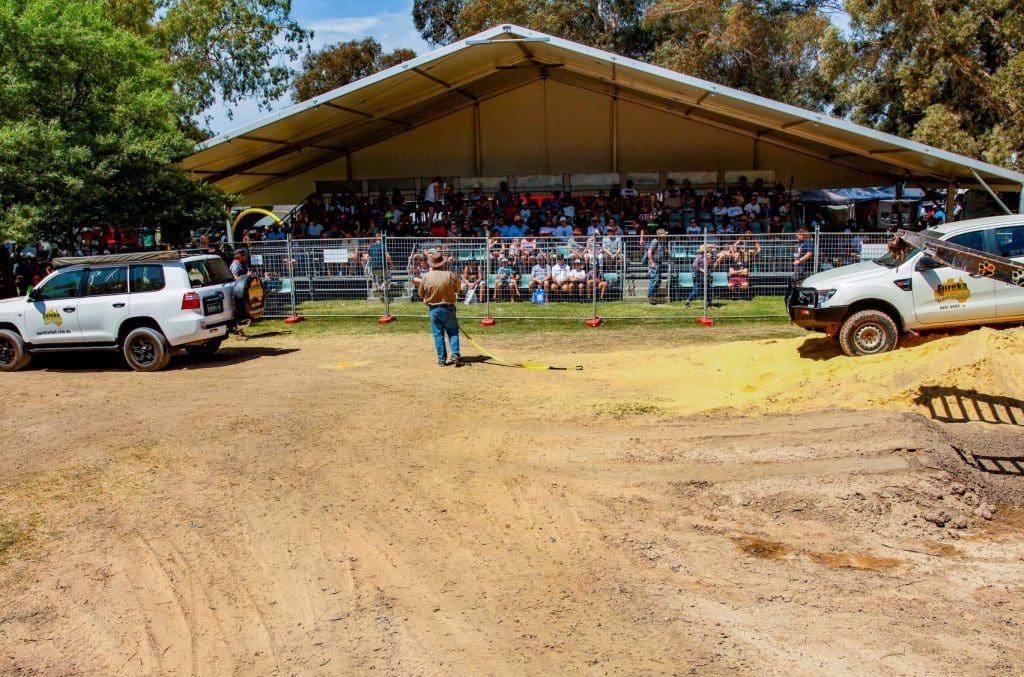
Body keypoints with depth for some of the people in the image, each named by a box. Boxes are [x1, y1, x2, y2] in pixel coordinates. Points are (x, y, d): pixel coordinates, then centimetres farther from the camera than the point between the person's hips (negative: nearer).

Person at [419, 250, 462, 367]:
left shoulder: (426, 277, -9)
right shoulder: (450, 275, -13)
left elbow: (421, 294, 2)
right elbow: (458, 288, 2)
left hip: (433, 309, 1)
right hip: (448, 308, -1)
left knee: (438, 335, 9)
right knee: (453, 332, 10)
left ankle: (442, 359, 10)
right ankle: (455, 355, -2)